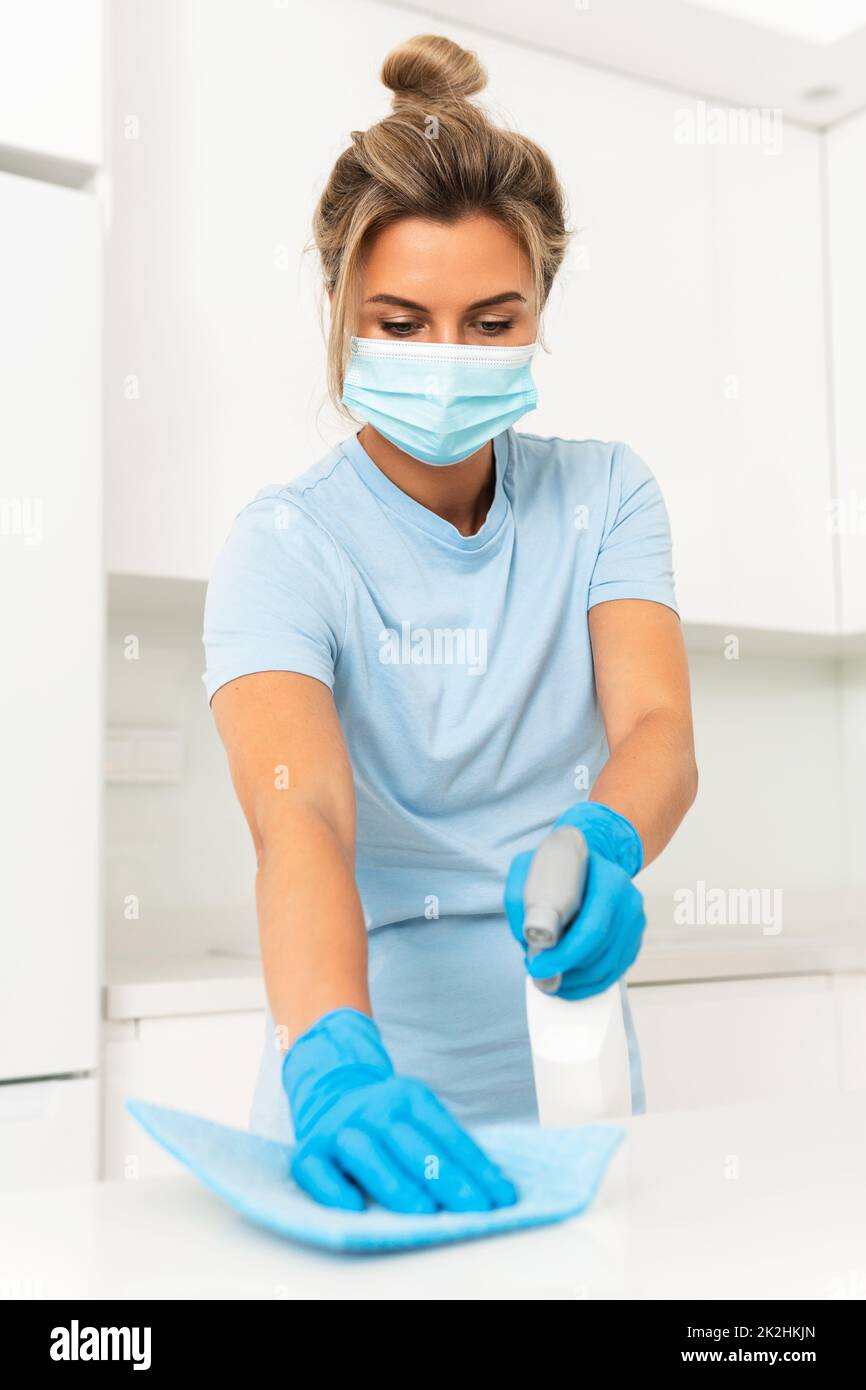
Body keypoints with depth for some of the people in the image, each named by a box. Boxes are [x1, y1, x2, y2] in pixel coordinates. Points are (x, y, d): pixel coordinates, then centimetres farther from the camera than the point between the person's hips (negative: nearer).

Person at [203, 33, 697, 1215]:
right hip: (383, 1085, -2)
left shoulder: (602, 496, -1)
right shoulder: (284, 547, -11)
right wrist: (335, 1061, -43)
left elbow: (659, 729, -14)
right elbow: (298, 809, -27)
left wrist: (601, 848, -36)